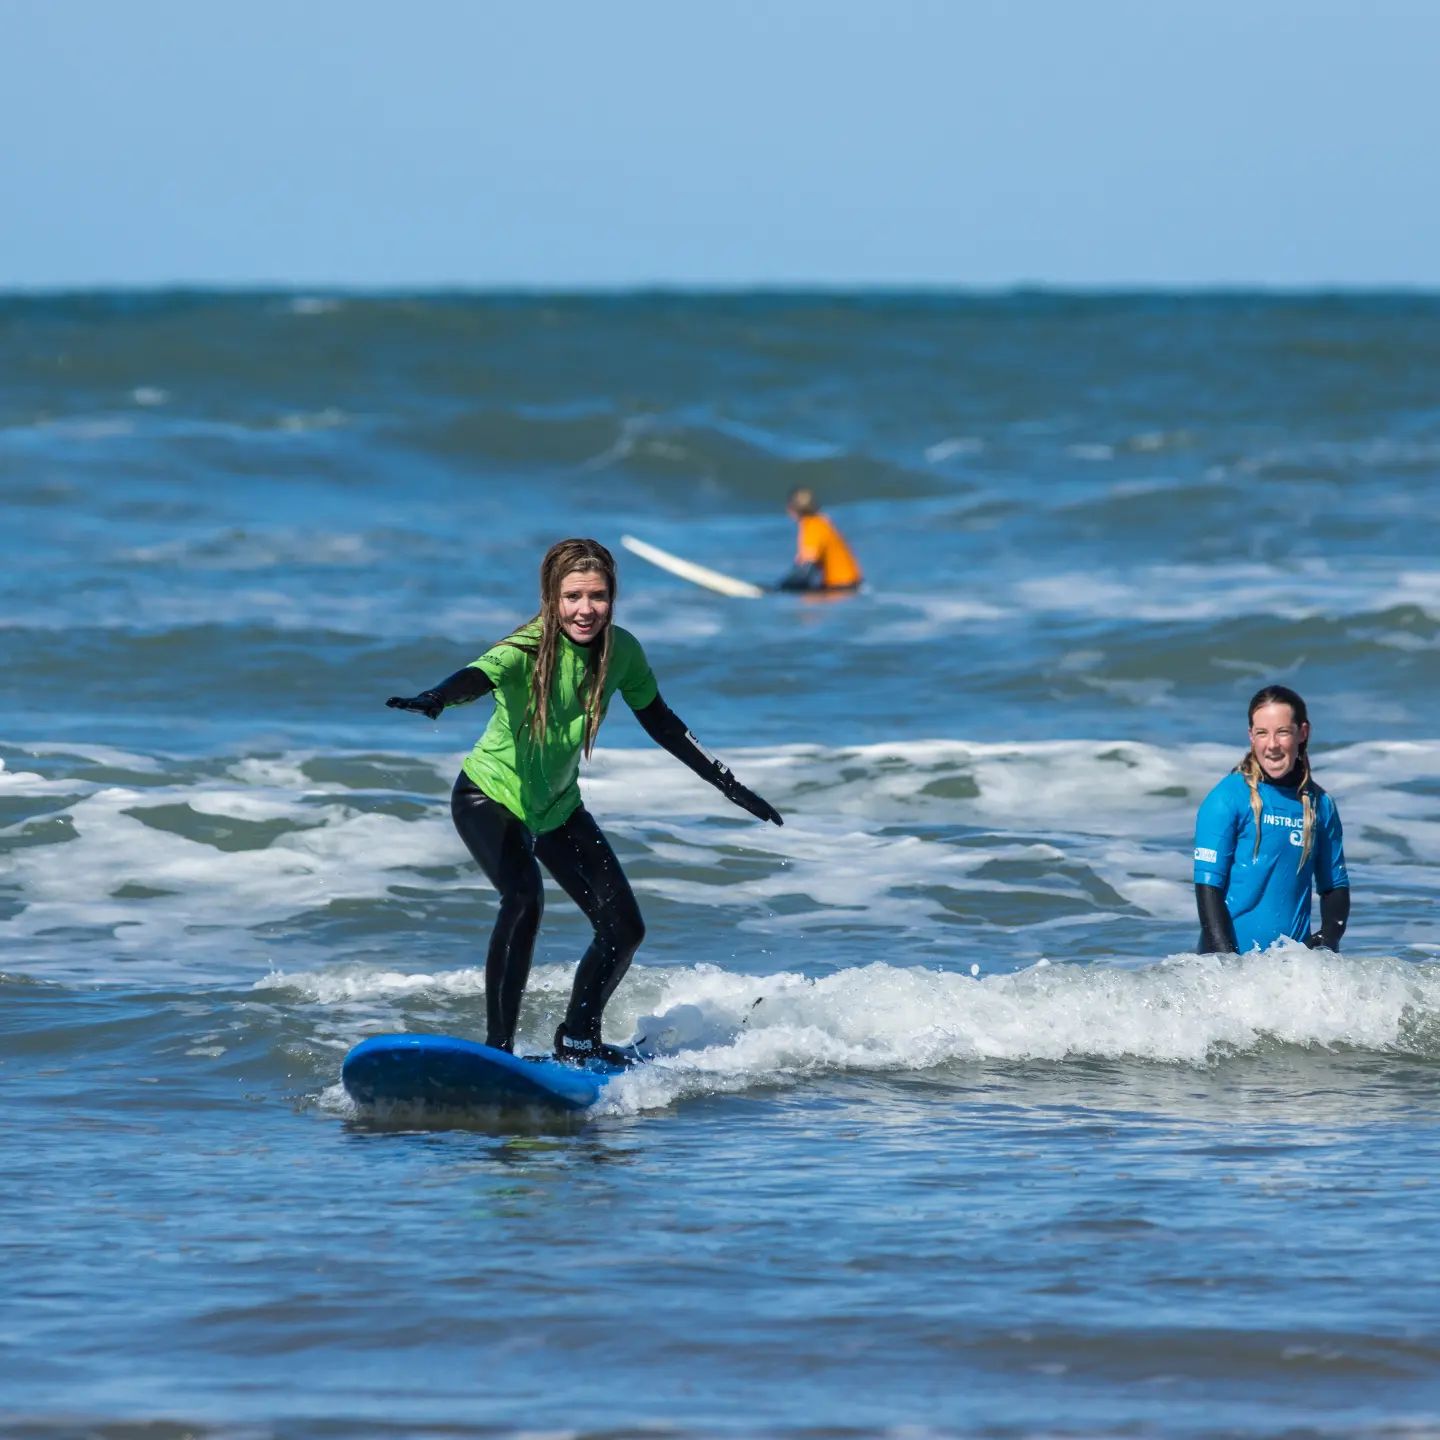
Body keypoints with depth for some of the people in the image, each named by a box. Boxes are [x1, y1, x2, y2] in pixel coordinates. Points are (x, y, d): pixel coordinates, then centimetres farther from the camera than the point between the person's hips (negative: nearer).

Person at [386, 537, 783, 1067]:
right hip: (491, 798, -6)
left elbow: (660, 722, 5)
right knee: (524, 898, -31)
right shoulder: (528, 650, -28)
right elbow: (481, 675, -49)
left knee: (624, 928, 3)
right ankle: (497, 1047, -27)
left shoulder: (621, 651, -11)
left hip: (558, 806, 6)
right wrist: (434, 699, -71)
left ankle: (578, 1040, 26)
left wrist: (728, 784, 8)